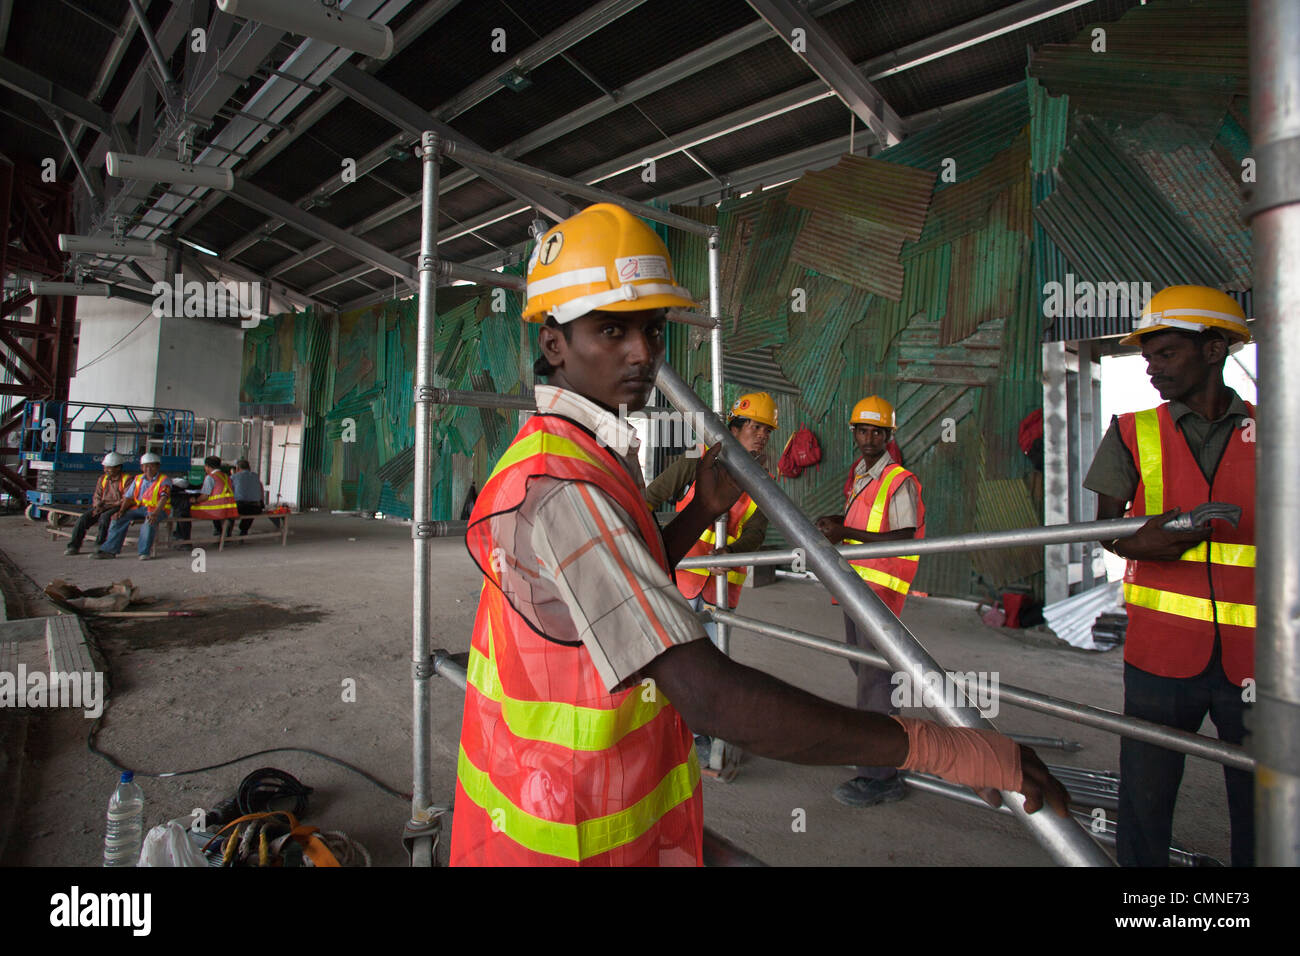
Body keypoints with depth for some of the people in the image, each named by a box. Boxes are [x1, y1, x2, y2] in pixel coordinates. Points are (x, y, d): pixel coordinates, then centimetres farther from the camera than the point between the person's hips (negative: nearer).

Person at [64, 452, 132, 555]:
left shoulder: (126, 479, -4)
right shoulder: (102, 479, 15)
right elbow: (96, 497, 16)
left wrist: (111, 505, -19)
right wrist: (98, 506, -6)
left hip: (118, 507, -6)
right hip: (103, 507, 6)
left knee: (104, 517, -34)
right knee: (83, 518, -17)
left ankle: (99, 544, -18)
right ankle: (73, 546, -11)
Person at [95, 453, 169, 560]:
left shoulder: (164, 480, -5)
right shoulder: (138, 479, 13)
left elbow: (164, 497, -21)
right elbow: (128, 496, 11)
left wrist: (155, 513, -36)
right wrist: (121, 510, -7)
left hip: (157, 509, -6)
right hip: (139, 507, 6)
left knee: (150, 520, -37)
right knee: (119, 518, -15)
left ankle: (144, 551, -32)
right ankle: (110, 550, -10)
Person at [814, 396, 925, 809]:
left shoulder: (900, 482, -13)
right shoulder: (858, 473, 13)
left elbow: (902, 538, -20)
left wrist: (847, 533, -26)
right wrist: (837, 521, 8)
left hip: (882, 586, -9)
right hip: (856, 583, 9)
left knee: (874, 675, -9)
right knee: (860, 662, 20)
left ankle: (880, 777, -2)